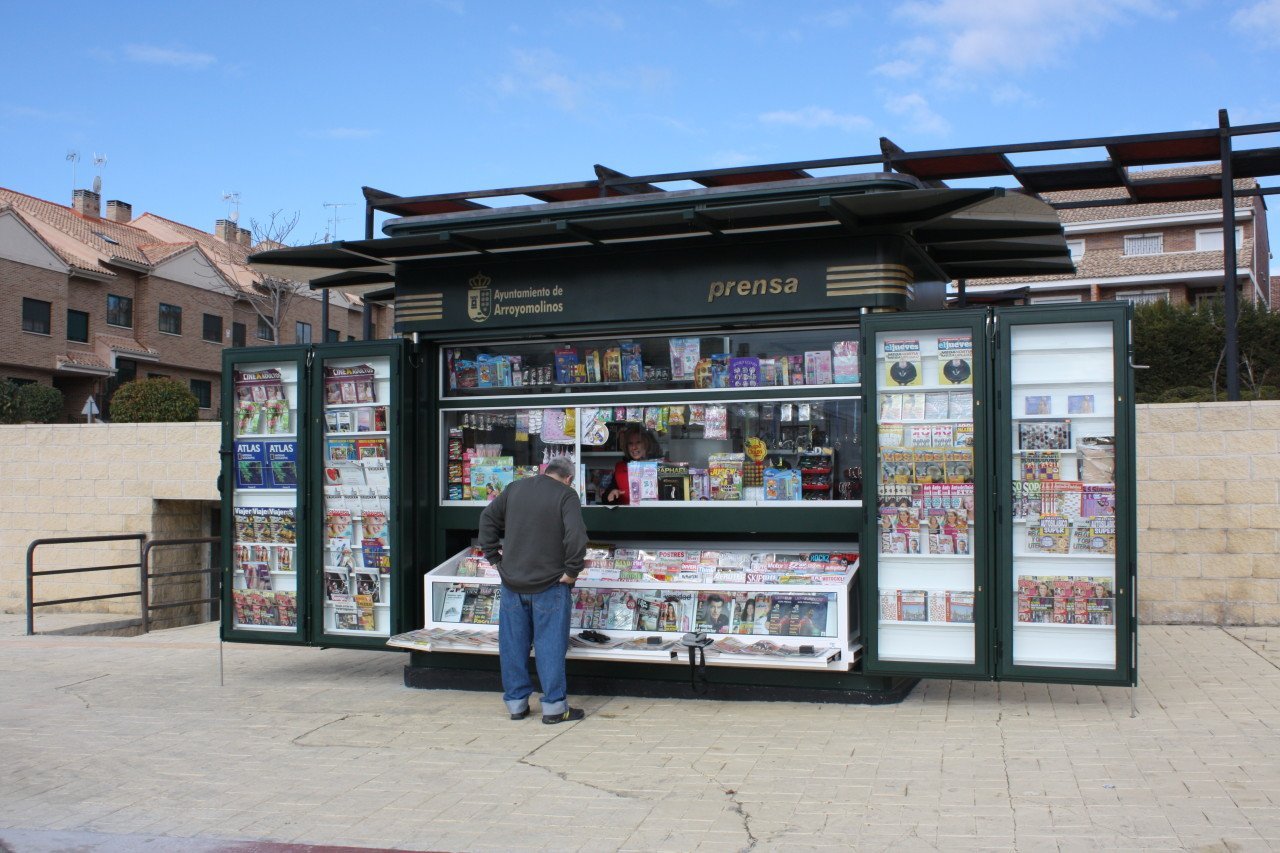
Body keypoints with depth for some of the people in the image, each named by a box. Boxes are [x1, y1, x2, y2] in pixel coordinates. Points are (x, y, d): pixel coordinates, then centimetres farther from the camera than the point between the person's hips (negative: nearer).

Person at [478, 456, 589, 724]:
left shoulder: (515, 488, 9)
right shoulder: (566, 495, -9)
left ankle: (516, 703, 18)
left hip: (512, 582, 5)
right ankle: (554, 706, 6)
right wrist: (572, 571, -13)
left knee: (513, 644, 11)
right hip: (549, 584, -5)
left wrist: (494, 557, 16)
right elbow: (576, 534, -22)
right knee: (550, 645, 2)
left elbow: (488, 518, 16)